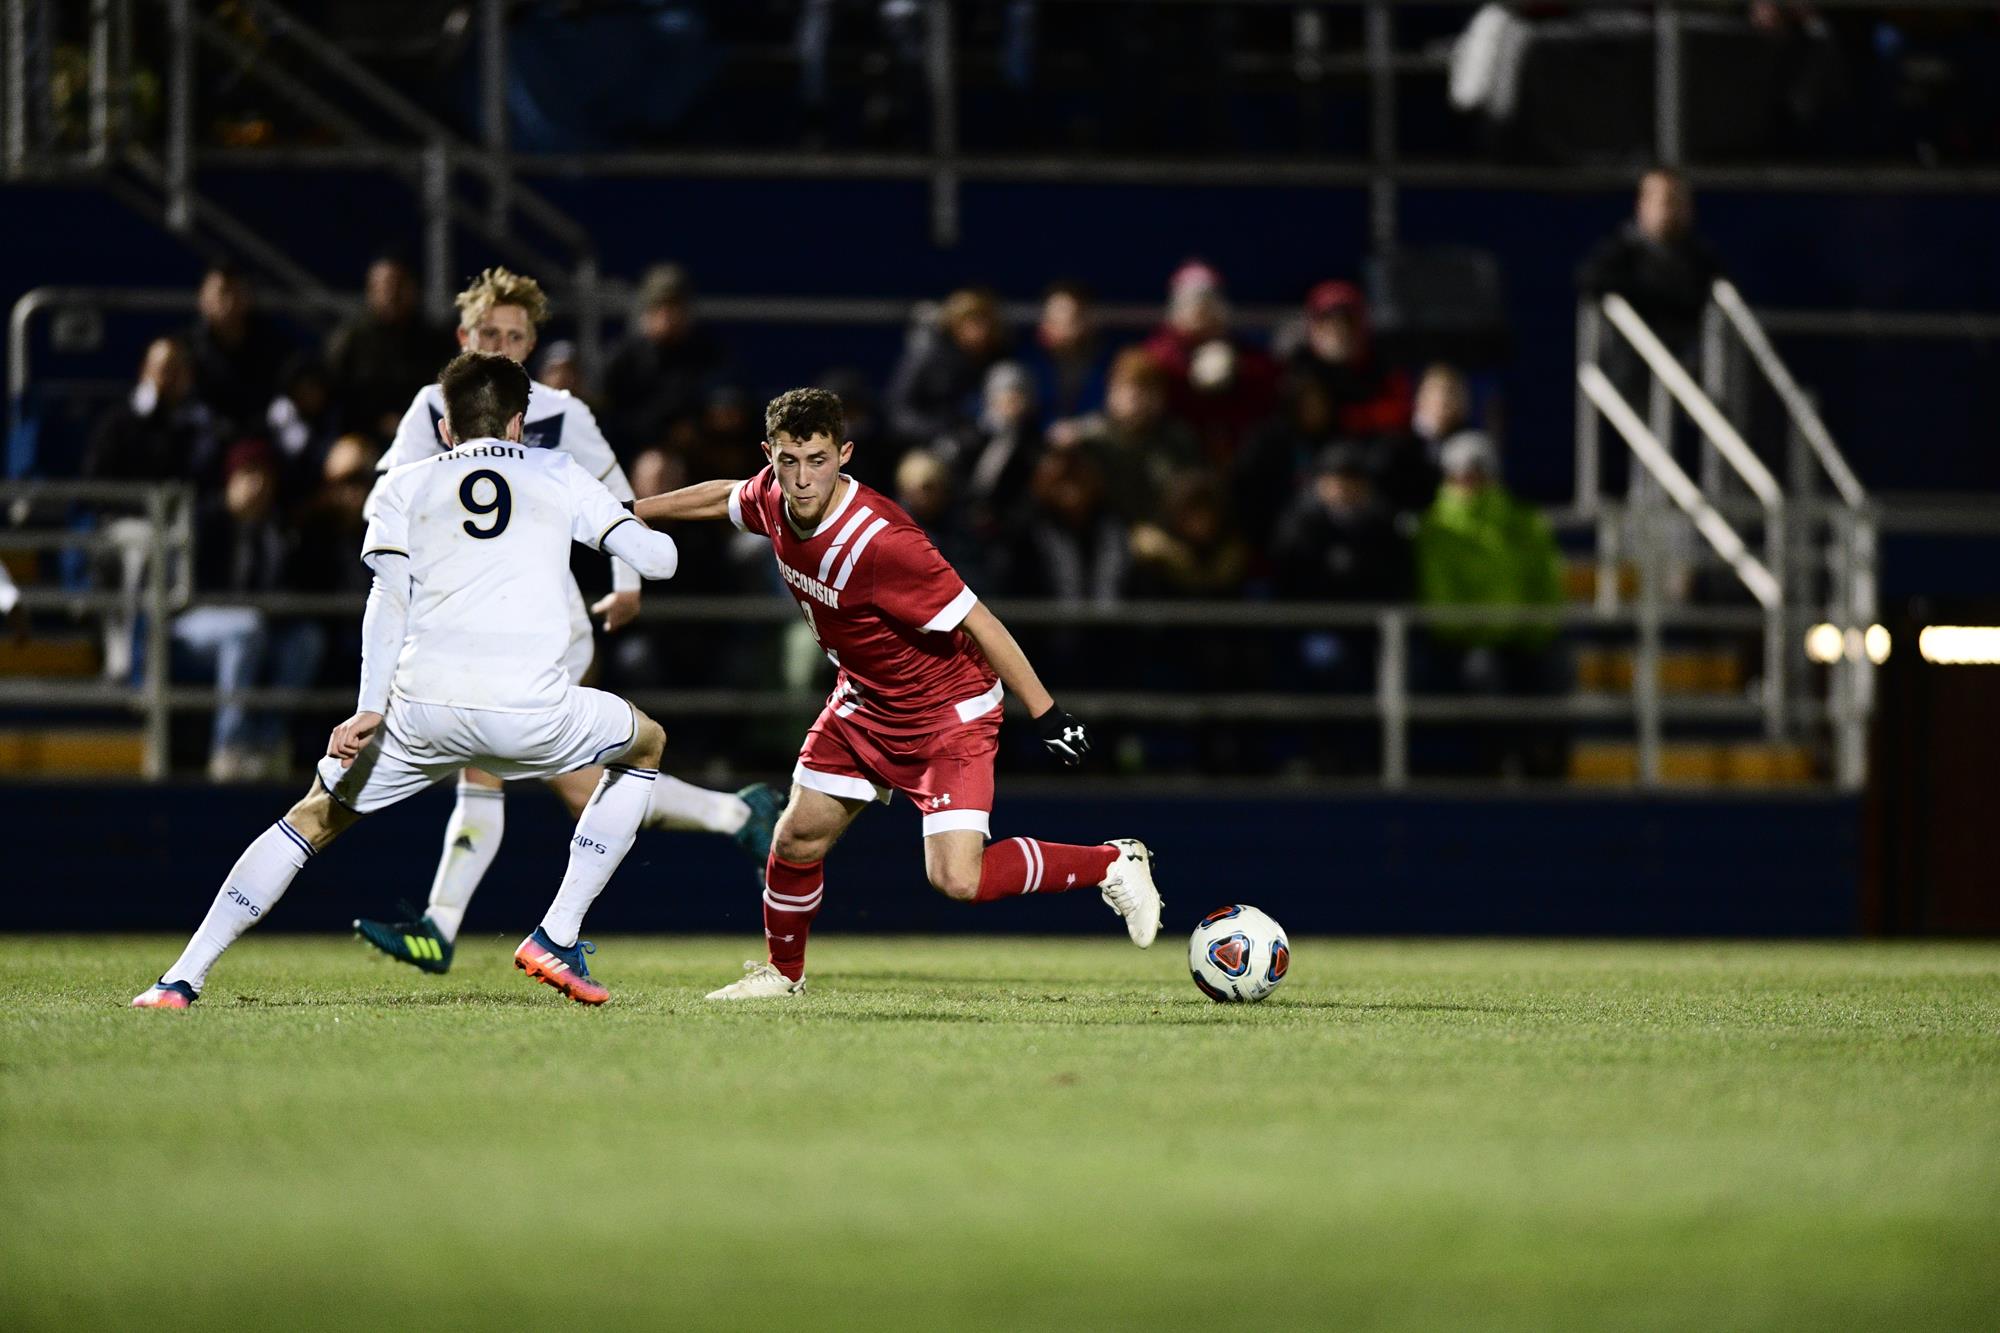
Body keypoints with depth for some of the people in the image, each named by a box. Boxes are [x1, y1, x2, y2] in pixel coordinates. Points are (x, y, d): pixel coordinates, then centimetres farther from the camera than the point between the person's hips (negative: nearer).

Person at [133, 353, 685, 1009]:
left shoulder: (405, 485, 18)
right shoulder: (558, 474, 20)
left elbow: (391, 596, 2)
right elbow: (657, 559, 16)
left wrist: (369, 710, -6)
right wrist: (655, 530, 41)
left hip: (423, 708, 1)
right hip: (531, 713, -1)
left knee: (313, 817, 21)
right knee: (646, 744, 30)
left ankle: (181, 980, 12)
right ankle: (556, 938, 19)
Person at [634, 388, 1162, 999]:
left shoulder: (881, 541, -35)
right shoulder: (773, 500, -12)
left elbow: (978, 623, -27)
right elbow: (725, 496, 14)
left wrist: (1046, 715, -24)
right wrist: (632, 512, 23)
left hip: (948, 713, -7)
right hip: (864, 705, 7)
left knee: (958, 879, -17)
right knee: (798, 837, 12)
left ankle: (1114, 863, 2)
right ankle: (783, 972, 39)